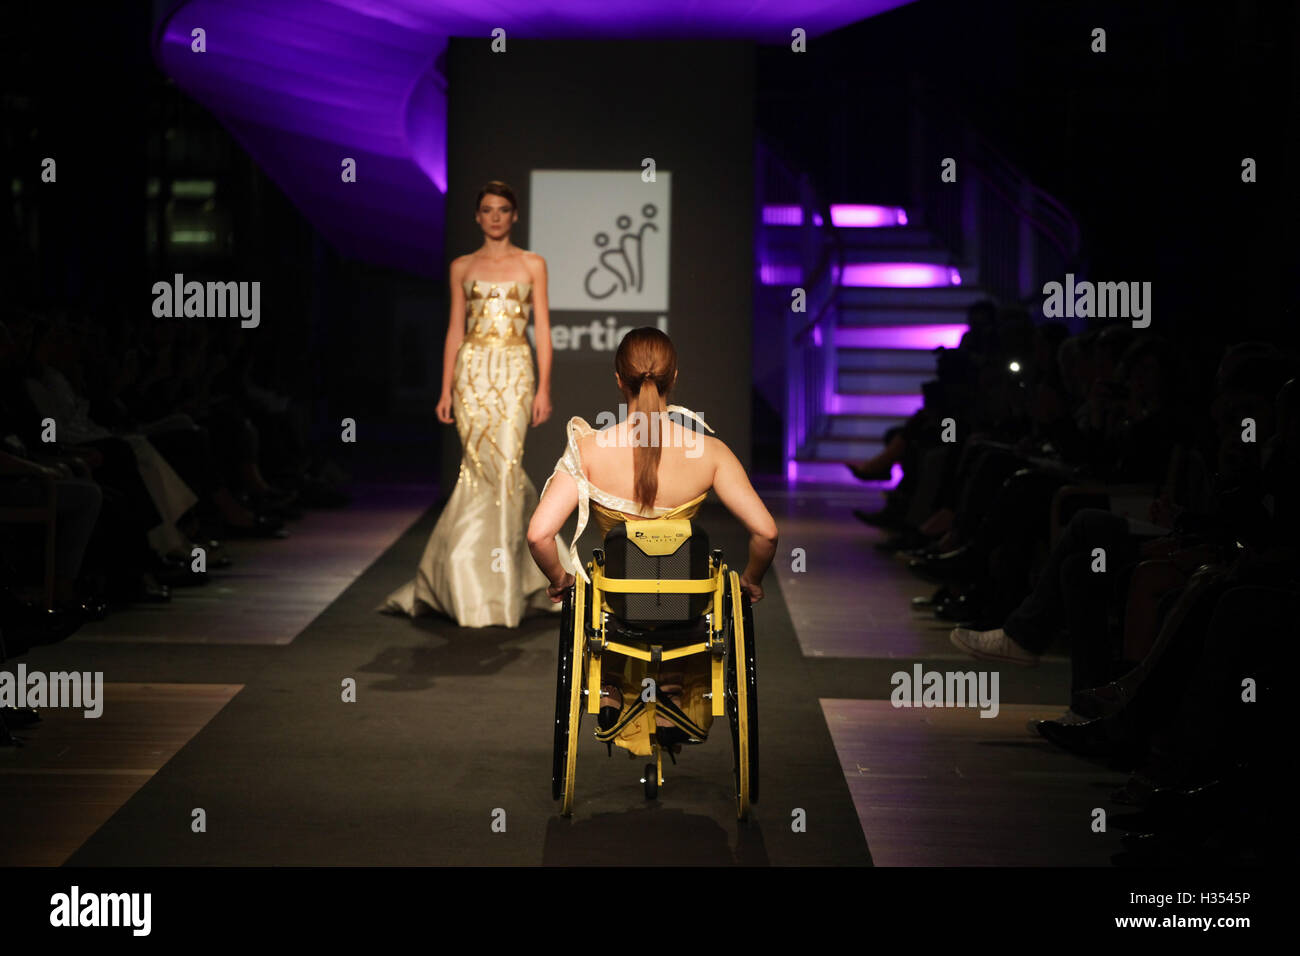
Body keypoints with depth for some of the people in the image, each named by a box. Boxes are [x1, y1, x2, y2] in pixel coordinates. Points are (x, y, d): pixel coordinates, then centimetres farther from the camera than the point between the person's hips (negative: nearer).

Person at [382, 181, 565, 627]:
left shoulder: (532, 265, 7)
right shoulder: (463, 267, 11)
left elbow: (543, 328, 4)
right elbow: (455, 330, 11)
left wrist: (544, 388, -4)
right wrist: (446, 390, 5)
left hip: (515, 372, -1)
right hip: (473, 371, 1)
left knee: (504, 464, -10)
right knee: (480, 465, -6)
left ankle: (500, 585, -1)